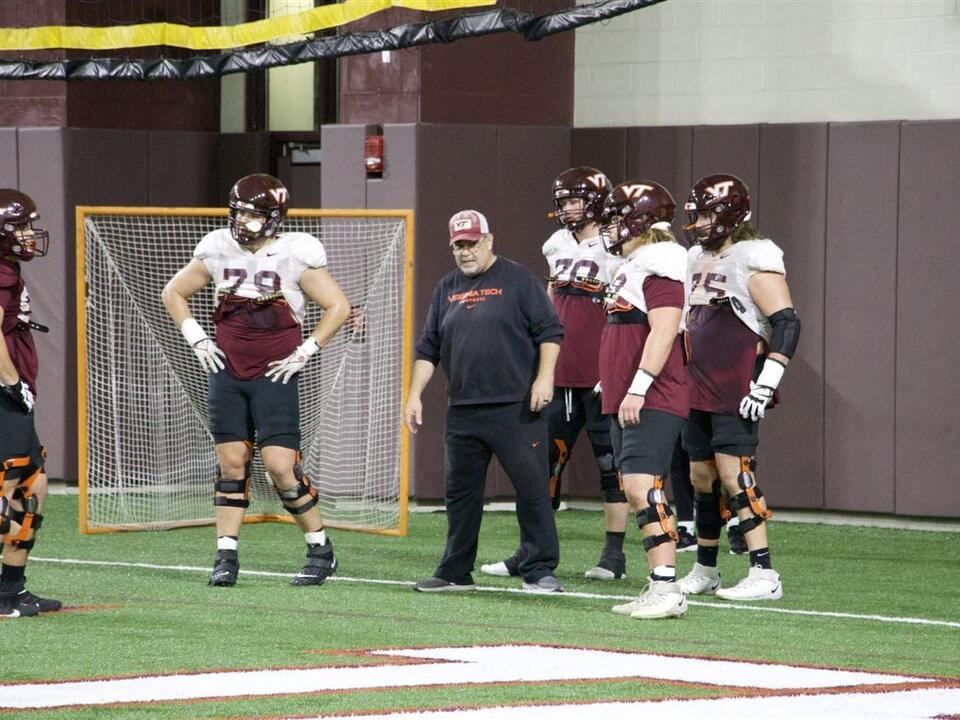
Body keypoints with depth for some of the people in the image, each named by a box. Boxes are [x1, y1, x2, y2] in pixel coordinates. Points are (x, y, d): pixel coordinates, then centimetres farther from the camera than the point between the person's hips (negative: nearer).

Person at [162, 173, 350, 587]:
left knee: (280, 466, -9)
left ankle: (320, 550, 5)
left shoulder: (294, 256, -7)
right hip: (226, 373, 4)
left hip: (274, 376, -4)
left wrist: (305, 352, -5)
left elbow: (338, 307, -1)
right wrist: (196, 339, 8)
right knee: (231, 462, 3)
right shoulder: (218, 252, 3)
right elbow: (173, 293, 18)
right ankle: (226, 558, 8)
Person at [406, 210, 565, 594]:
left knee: (532, 488, -6)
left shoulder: (518, 280, -1)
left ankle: (539, 570, 0)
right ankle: (456, 572, 18)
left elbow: (549, 331, -4)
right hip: (463, 411, 5)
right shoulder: (447, 288, 15)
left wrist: (544, 377, -14)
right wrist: (415, 394, 10)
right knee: (460, 492, 9)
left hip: (516, 407, -5)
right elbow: (429, 349, 18)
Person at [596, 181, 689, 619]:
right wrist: (613, 386, 27)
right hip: (628, 401, 11)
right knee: (635, 489, 10)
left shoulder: (658, 263, -13)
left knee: (641, 485, -17)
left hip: (651, 402, -11)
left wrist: (637, 389, -24)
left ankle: (666, 587, -20)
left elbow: (664, 330, -22)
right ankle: (659, 588, 13)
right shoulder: (633, 264, 20)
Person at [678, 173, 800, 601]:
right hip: (698, 390, 9)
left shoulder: (754, 260, -12)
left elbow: (786, 325, -16)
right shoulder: (698, 259, 15)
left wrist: (765, 385, -21)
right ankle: (704, 572, 22)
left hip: (736, 392, -9)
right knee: (701, 476, 12)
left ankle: (764, 575, -13)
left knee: (734, 474, -14)